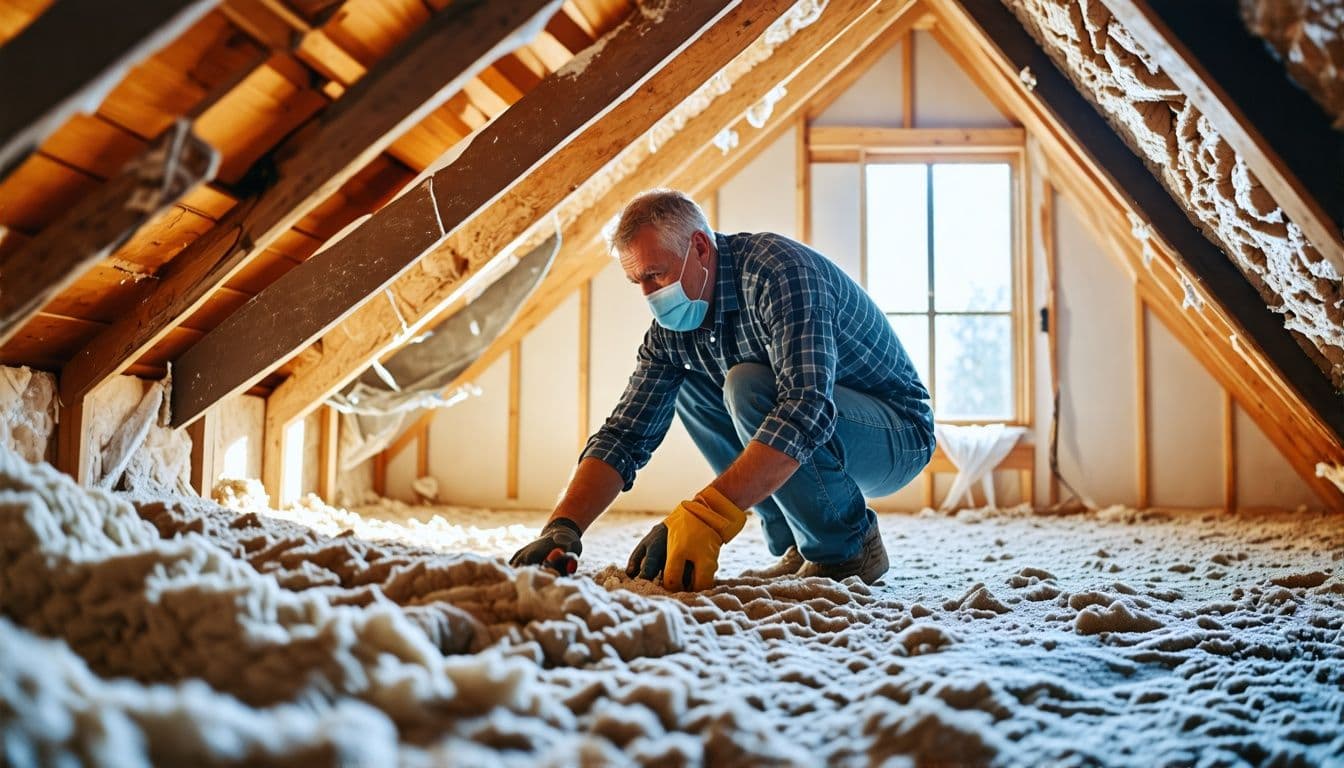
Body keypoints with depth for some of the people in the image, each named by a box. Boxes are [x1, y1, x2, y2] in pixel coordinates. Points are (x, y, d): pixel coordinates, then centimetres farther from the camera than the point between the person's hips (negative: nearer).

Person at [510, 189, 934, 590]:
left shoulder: (779, 269, -27)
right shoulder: (671, 327, -2)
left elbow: (807, 410, -39)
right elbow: (625, 435, -4)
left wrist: (704, 517, -45)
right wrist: (563, 527, -22)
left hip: (898, 436, -8)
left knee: (747, 386, -29)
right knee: (686, 388, 5)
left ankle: (850, 548, -10)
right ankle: (796, 547, 4)